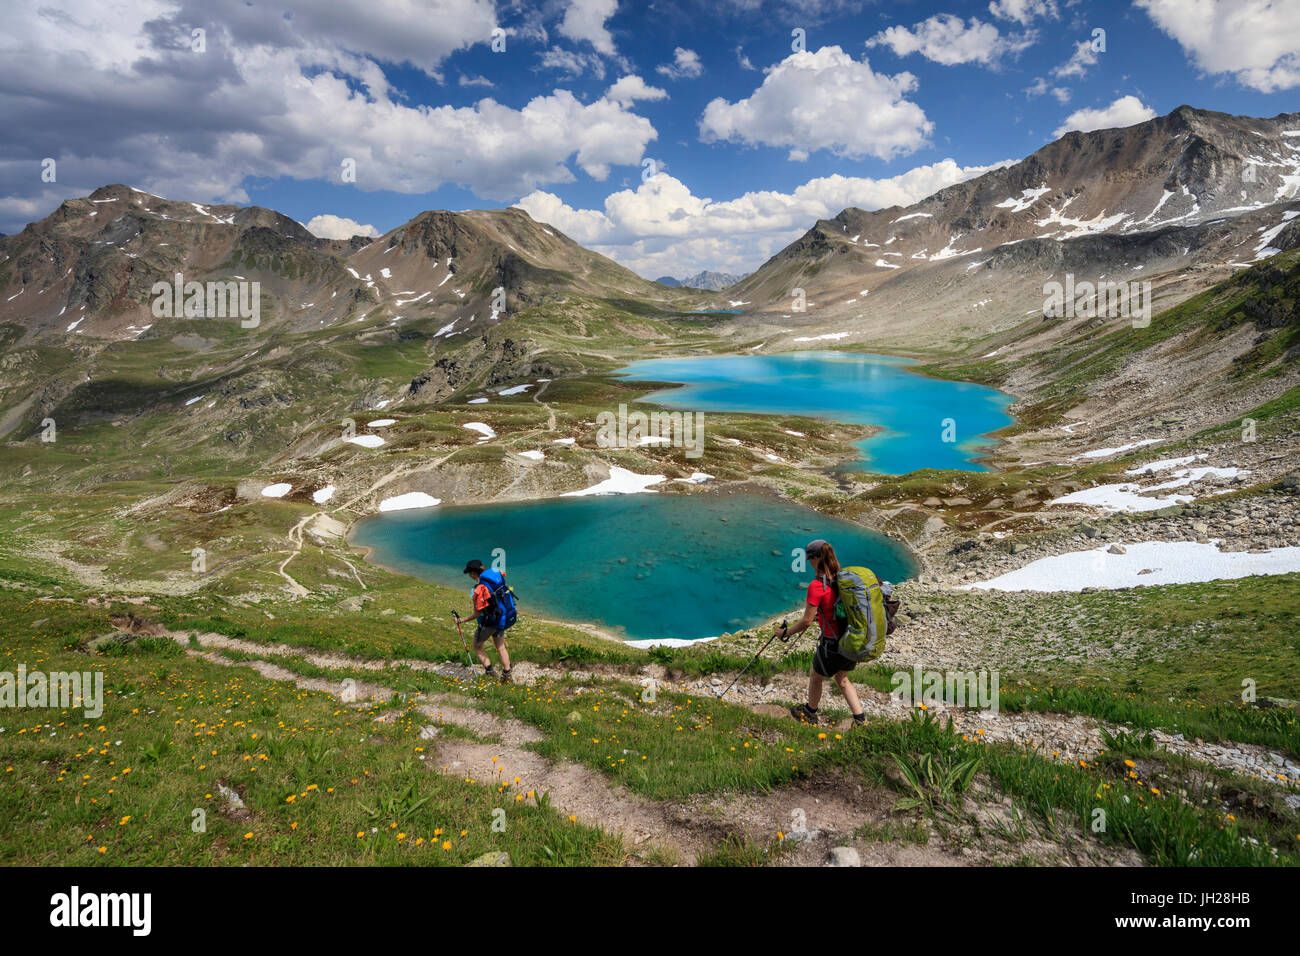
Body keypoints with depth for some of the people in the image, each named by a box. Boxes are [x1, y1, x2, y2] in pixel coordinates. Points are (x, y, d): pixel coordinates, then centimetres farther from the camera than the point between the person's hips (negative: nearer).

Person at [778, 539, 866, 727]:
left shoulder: (817, 586, -21)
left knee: (816, 677, 20)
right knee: (842, 678, 27)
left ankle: (810, 713, 42)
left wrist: (785, 632, -2)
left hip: (833, 644, -7)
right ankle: (860, 719, 26)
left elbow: (806, 622, -17)